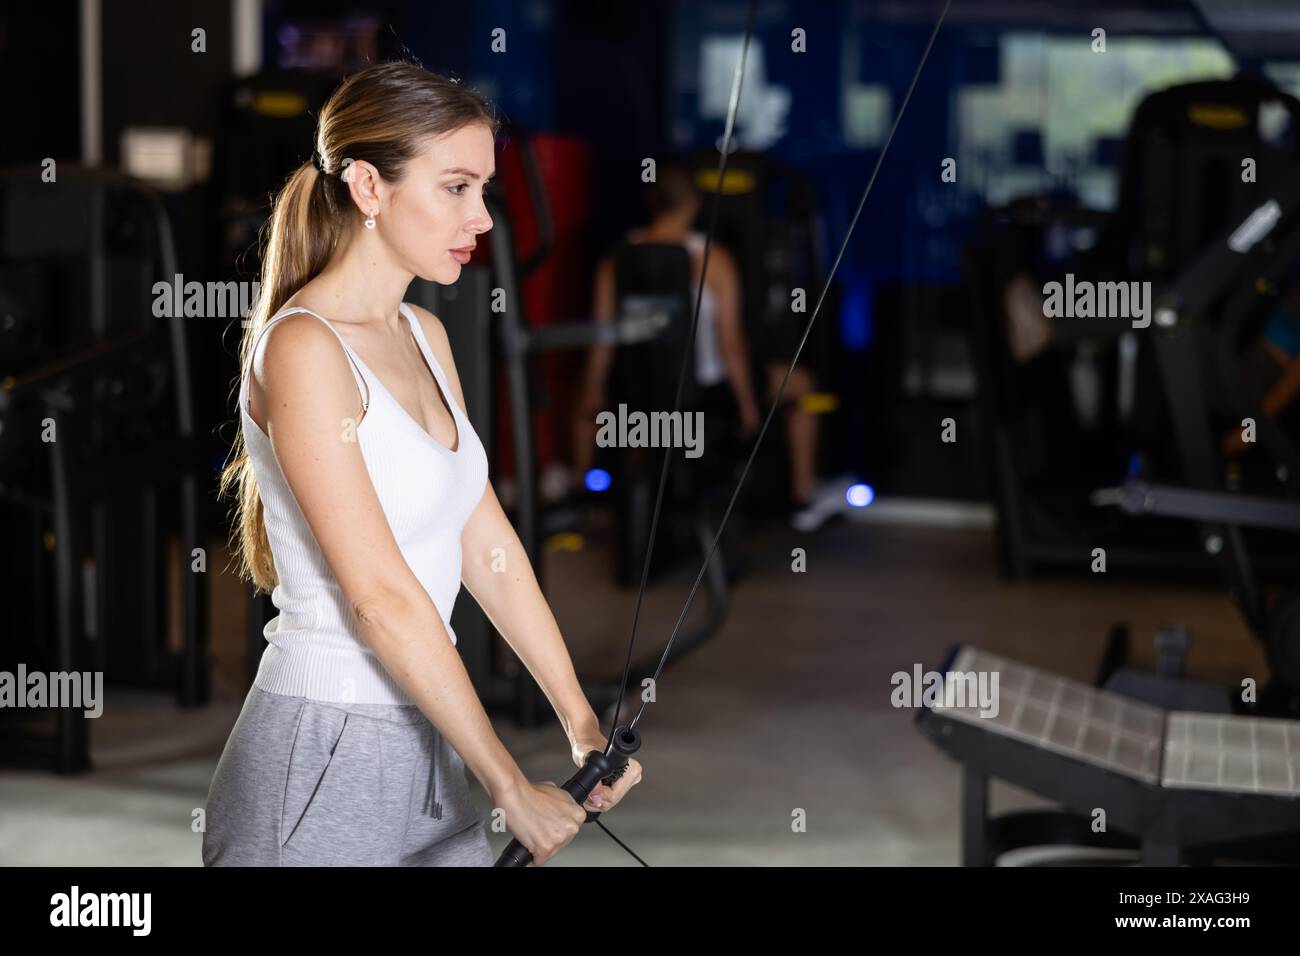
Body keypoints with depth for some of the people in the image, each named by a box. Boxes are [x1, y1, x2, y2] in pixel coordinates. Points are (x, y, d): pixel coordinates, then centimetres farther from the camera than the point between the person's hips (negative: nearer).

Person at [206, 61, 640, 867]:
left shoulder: (425, 336, 11)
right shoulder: (301, 348, -16)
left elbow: (489, 547, 10)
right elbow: (381, 596, -19)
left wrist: (581, 723, 6)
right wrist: (512, 786, -17)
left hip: (420, 753, 8)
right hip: (322, 759, -8)